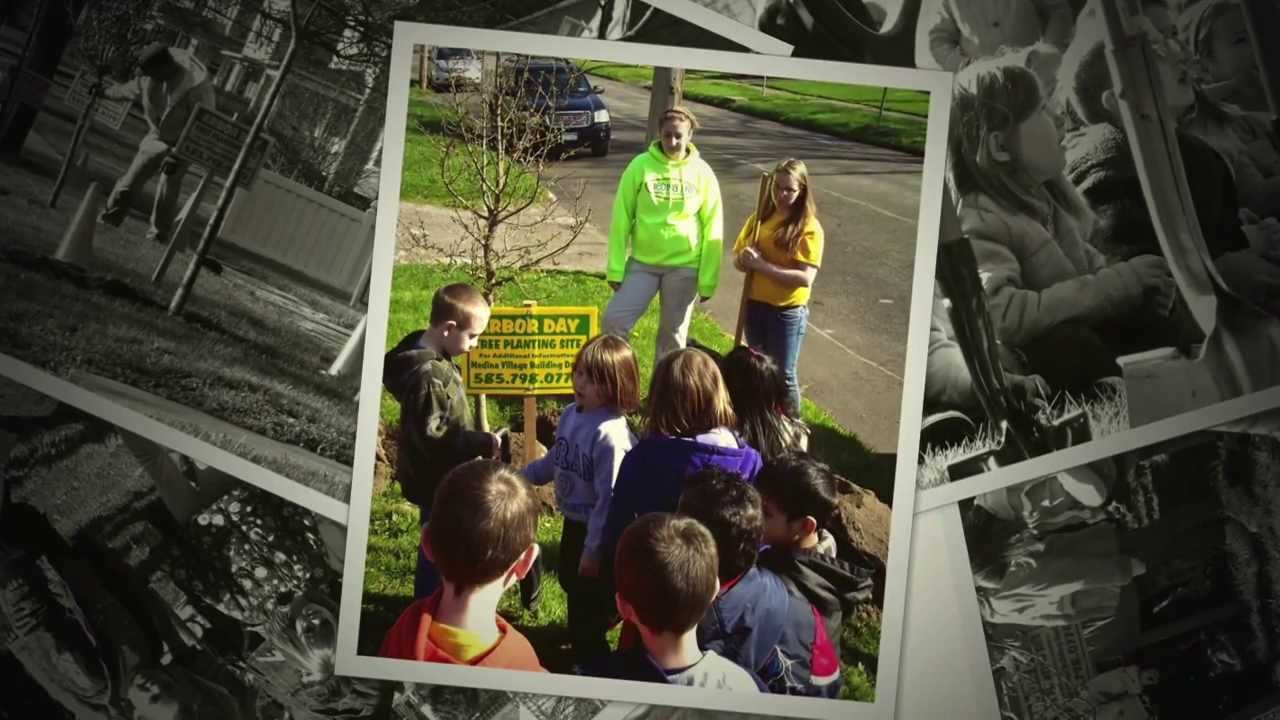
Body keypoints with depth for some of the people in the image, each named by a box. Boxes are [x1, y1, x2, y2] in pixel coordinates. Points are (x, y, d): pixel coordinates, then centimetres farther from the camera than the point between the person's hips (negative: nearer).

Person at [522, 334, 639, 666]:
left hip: (596, 531, -9)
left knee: (588, 601, 8)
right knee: (571, 584, 28)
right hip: (573, 522, 9)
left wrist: (593, 550, -20)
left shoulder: (611, 434, -29)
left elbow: (608, 498, -26)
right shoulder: (570, 414, -3)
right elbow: (554, 461, 14)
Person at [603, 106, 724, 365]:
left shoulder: (702, 172, -4)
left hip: (684, 266, 0)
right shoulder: (641, 166, -6)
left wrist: (708, 279, -2)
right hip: (642, 263, 0)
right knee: (614, 319, -8)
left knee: (673, 334, 10)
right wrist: (615, 268, -6)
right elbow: (622, 218, -3)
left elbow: (712, 229, -1)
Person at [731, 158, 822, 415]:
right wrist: (744, 259, -14)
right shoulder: (760, 217, 3)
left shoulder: (809, 227, -14)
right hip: (754, 305, 6)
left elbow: (805, 278, -22)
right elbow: (737, 255, 11)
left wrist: (762, 265, -24)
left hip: (787, 312, -6)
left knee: (782, 375, 3)